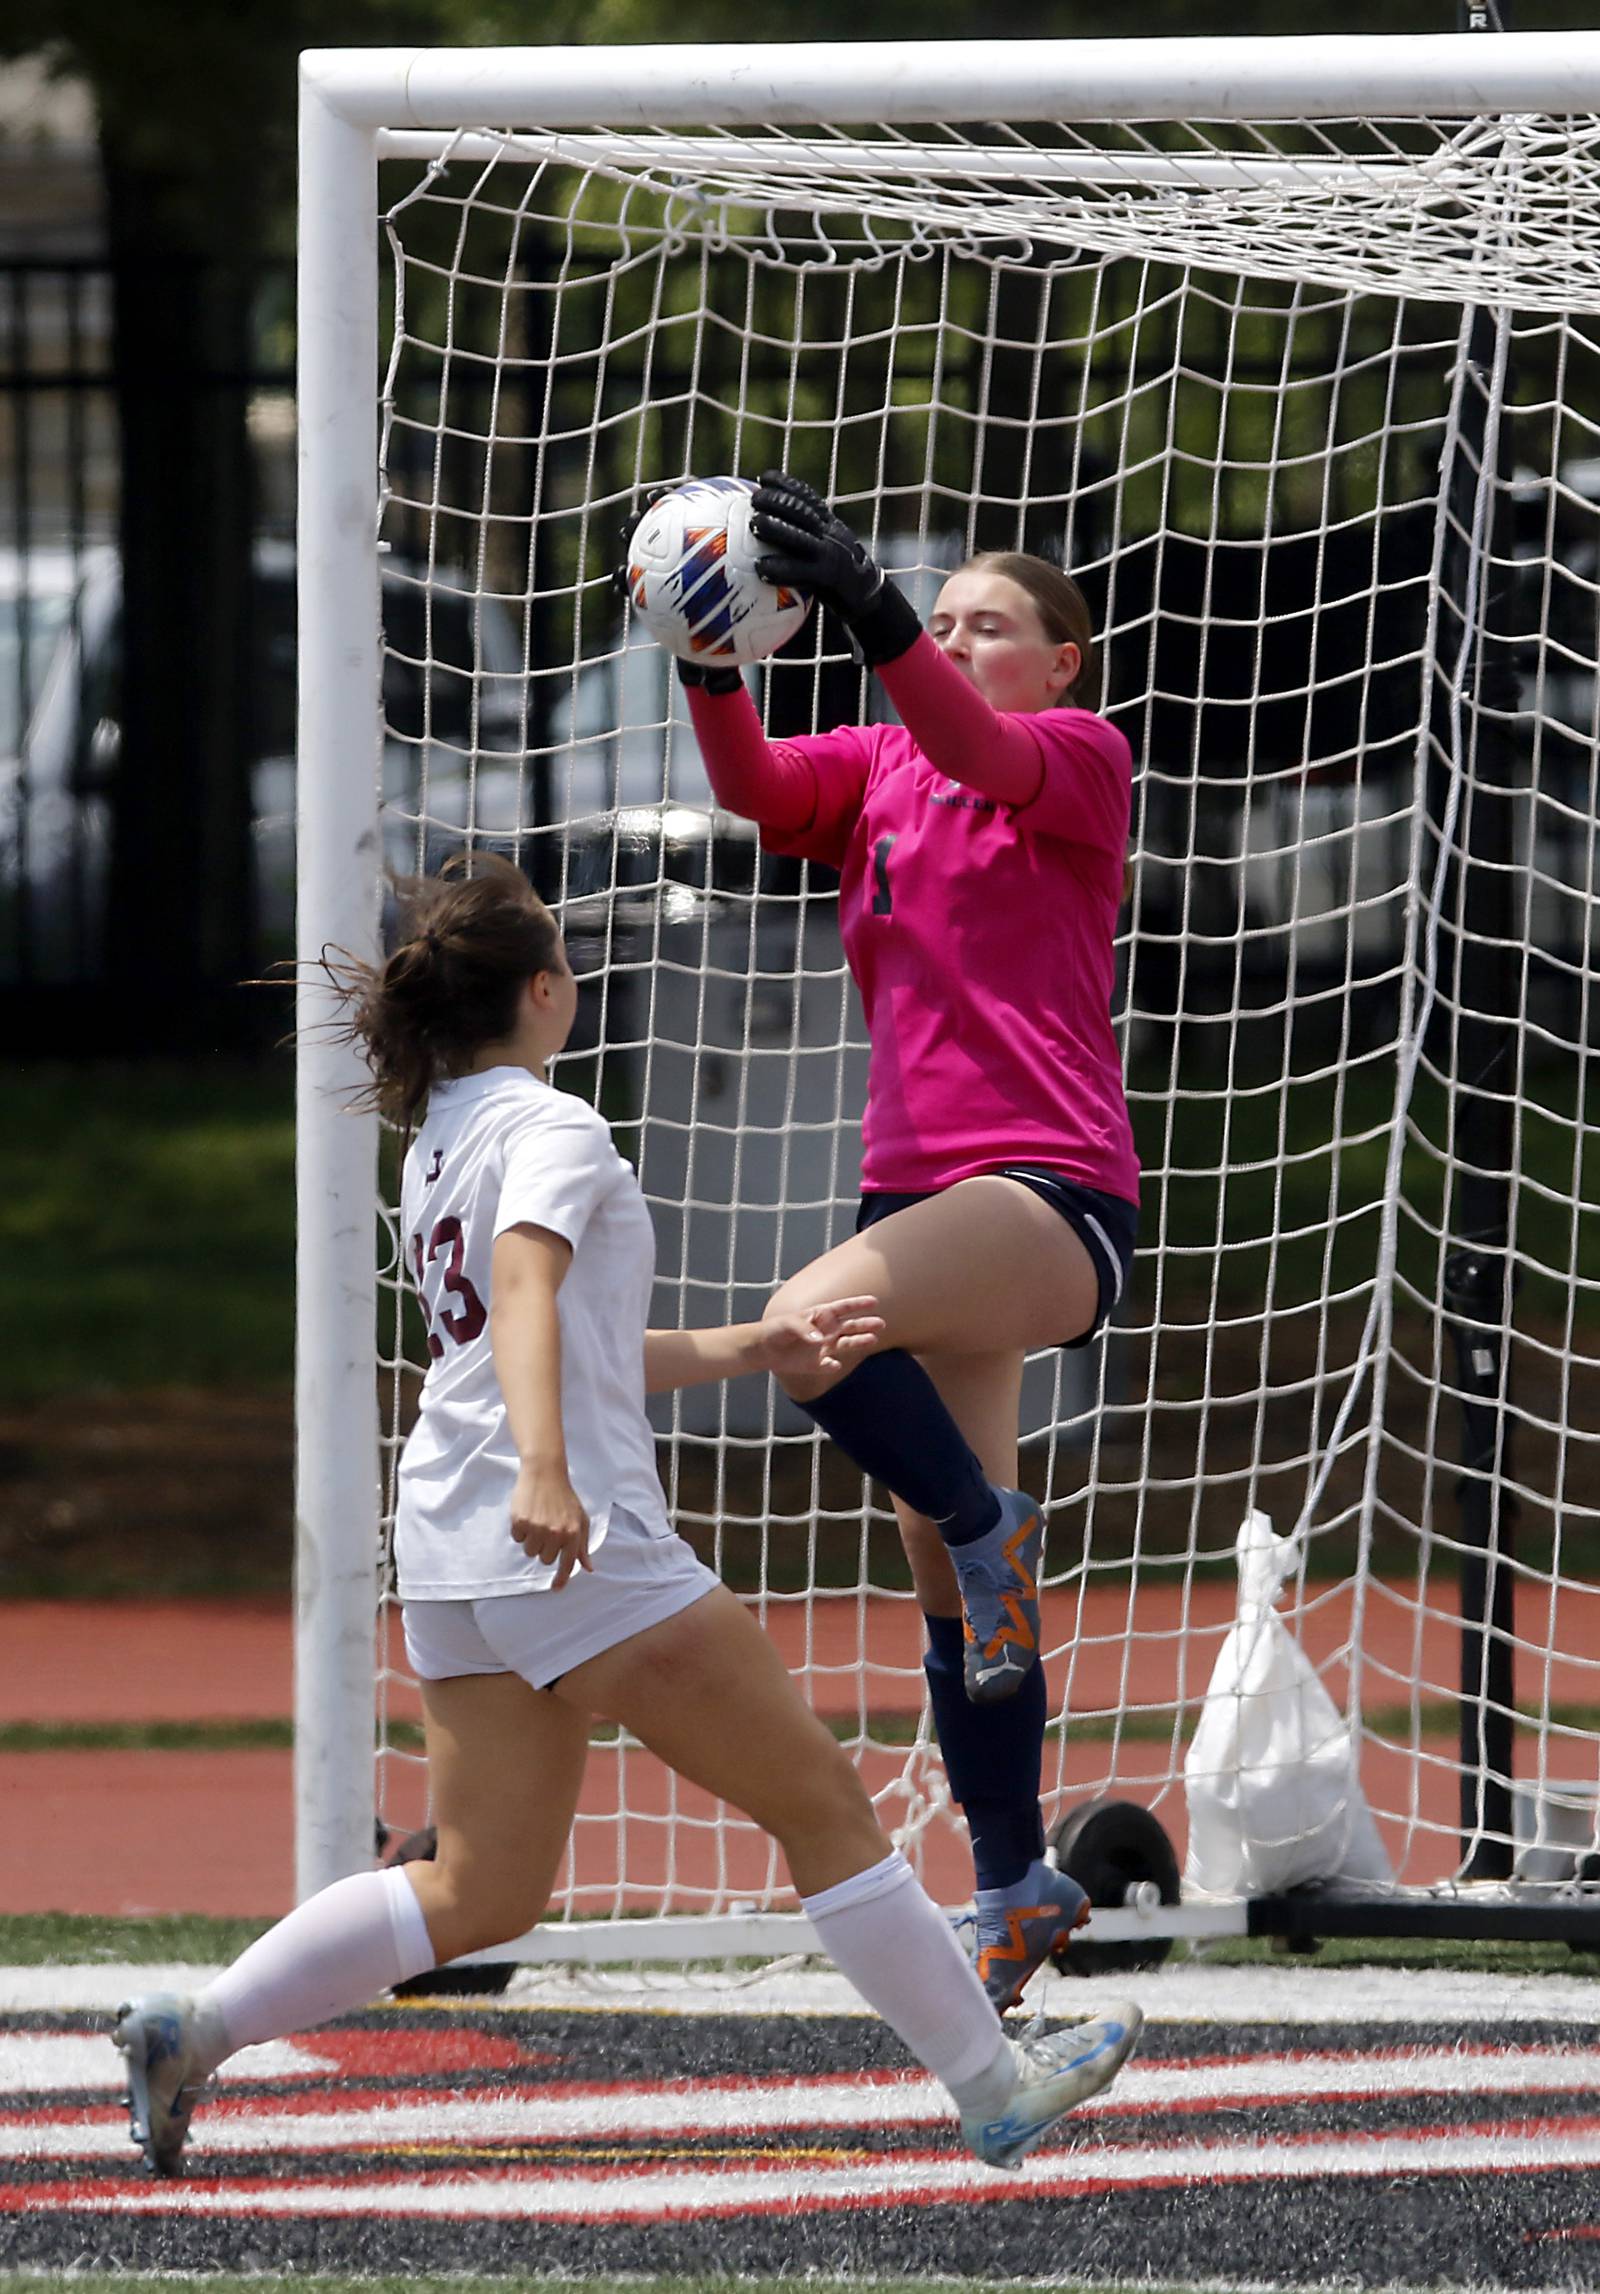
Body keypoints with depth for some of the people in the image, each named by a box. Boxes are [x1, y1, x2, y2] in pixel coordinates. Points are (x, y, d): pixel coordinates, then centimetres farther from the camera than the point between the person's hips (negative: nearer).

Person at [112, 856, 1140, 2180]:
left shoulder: (439, 1145, 20)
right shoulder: (550, 1129, -8)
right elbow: (526, 1292, -27)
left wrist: (756, 1349, 29)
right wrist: (543, 1471, -41)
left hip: (456, 1561, 9)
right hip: (581, 1549, -9)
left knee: (482, 1896, 10)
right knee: (822, 1804, 1)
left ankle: (194, 2032, 0)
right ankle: (994, 2090, 5)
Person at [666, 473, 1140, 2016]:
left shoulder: (1084, 756, 0)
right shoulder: (880, 769, 15)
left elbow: (984, 751, -22)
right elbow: (753, 786, -3)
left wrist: (870, 614, -36)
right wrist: (711, 660, -22)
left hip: (1056, 1193, -7)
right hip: (918, 1183, 7)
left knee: (814, 1323, -34)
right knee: (947, 1586, 9)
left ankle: (990, 1521, -10)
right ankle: (1013, 1886, 19)